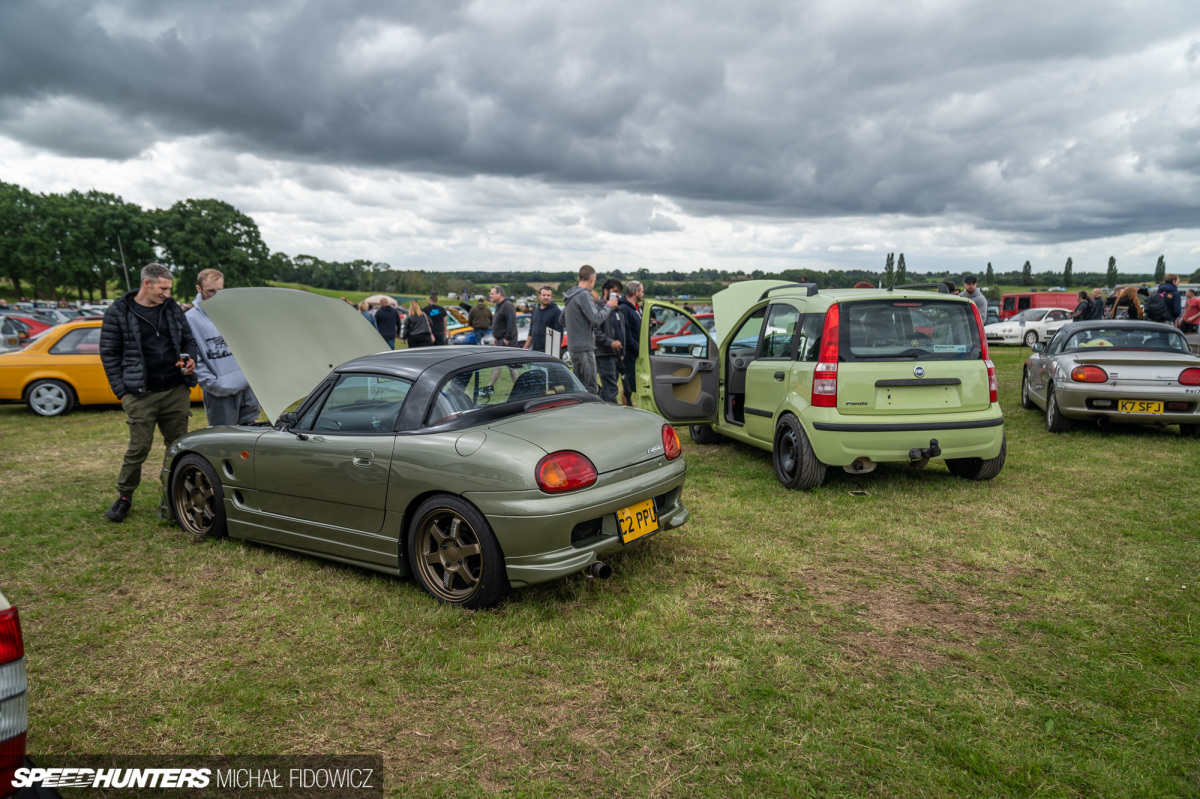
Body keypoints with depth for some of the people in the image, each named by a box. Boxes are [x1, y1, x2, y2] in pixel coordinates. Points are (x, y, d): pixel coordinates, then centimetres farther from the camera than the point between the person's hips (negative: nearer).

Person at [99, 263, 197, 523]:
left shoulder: (173, 308, 10)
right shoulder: (118, 313, -1)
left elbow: (188, 339, 20)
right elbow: (109, 354, 1)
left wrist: (190, 359, -3)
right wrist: (121, 392, -4)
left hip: (176, 392, 4)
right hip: (140, 395, -4)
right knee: (138, 448, -1)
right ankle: (124, 498, 20)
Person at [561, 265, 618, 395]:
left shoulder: (570, 295, 14)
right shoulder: (584, 295, -14)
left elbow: (562, 320, 24)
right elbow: (596, 319, -20)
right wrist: (608, 305, -6)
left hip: (573, 346, 9)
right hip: (585, 348, -9)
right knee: (591, 388, -7)